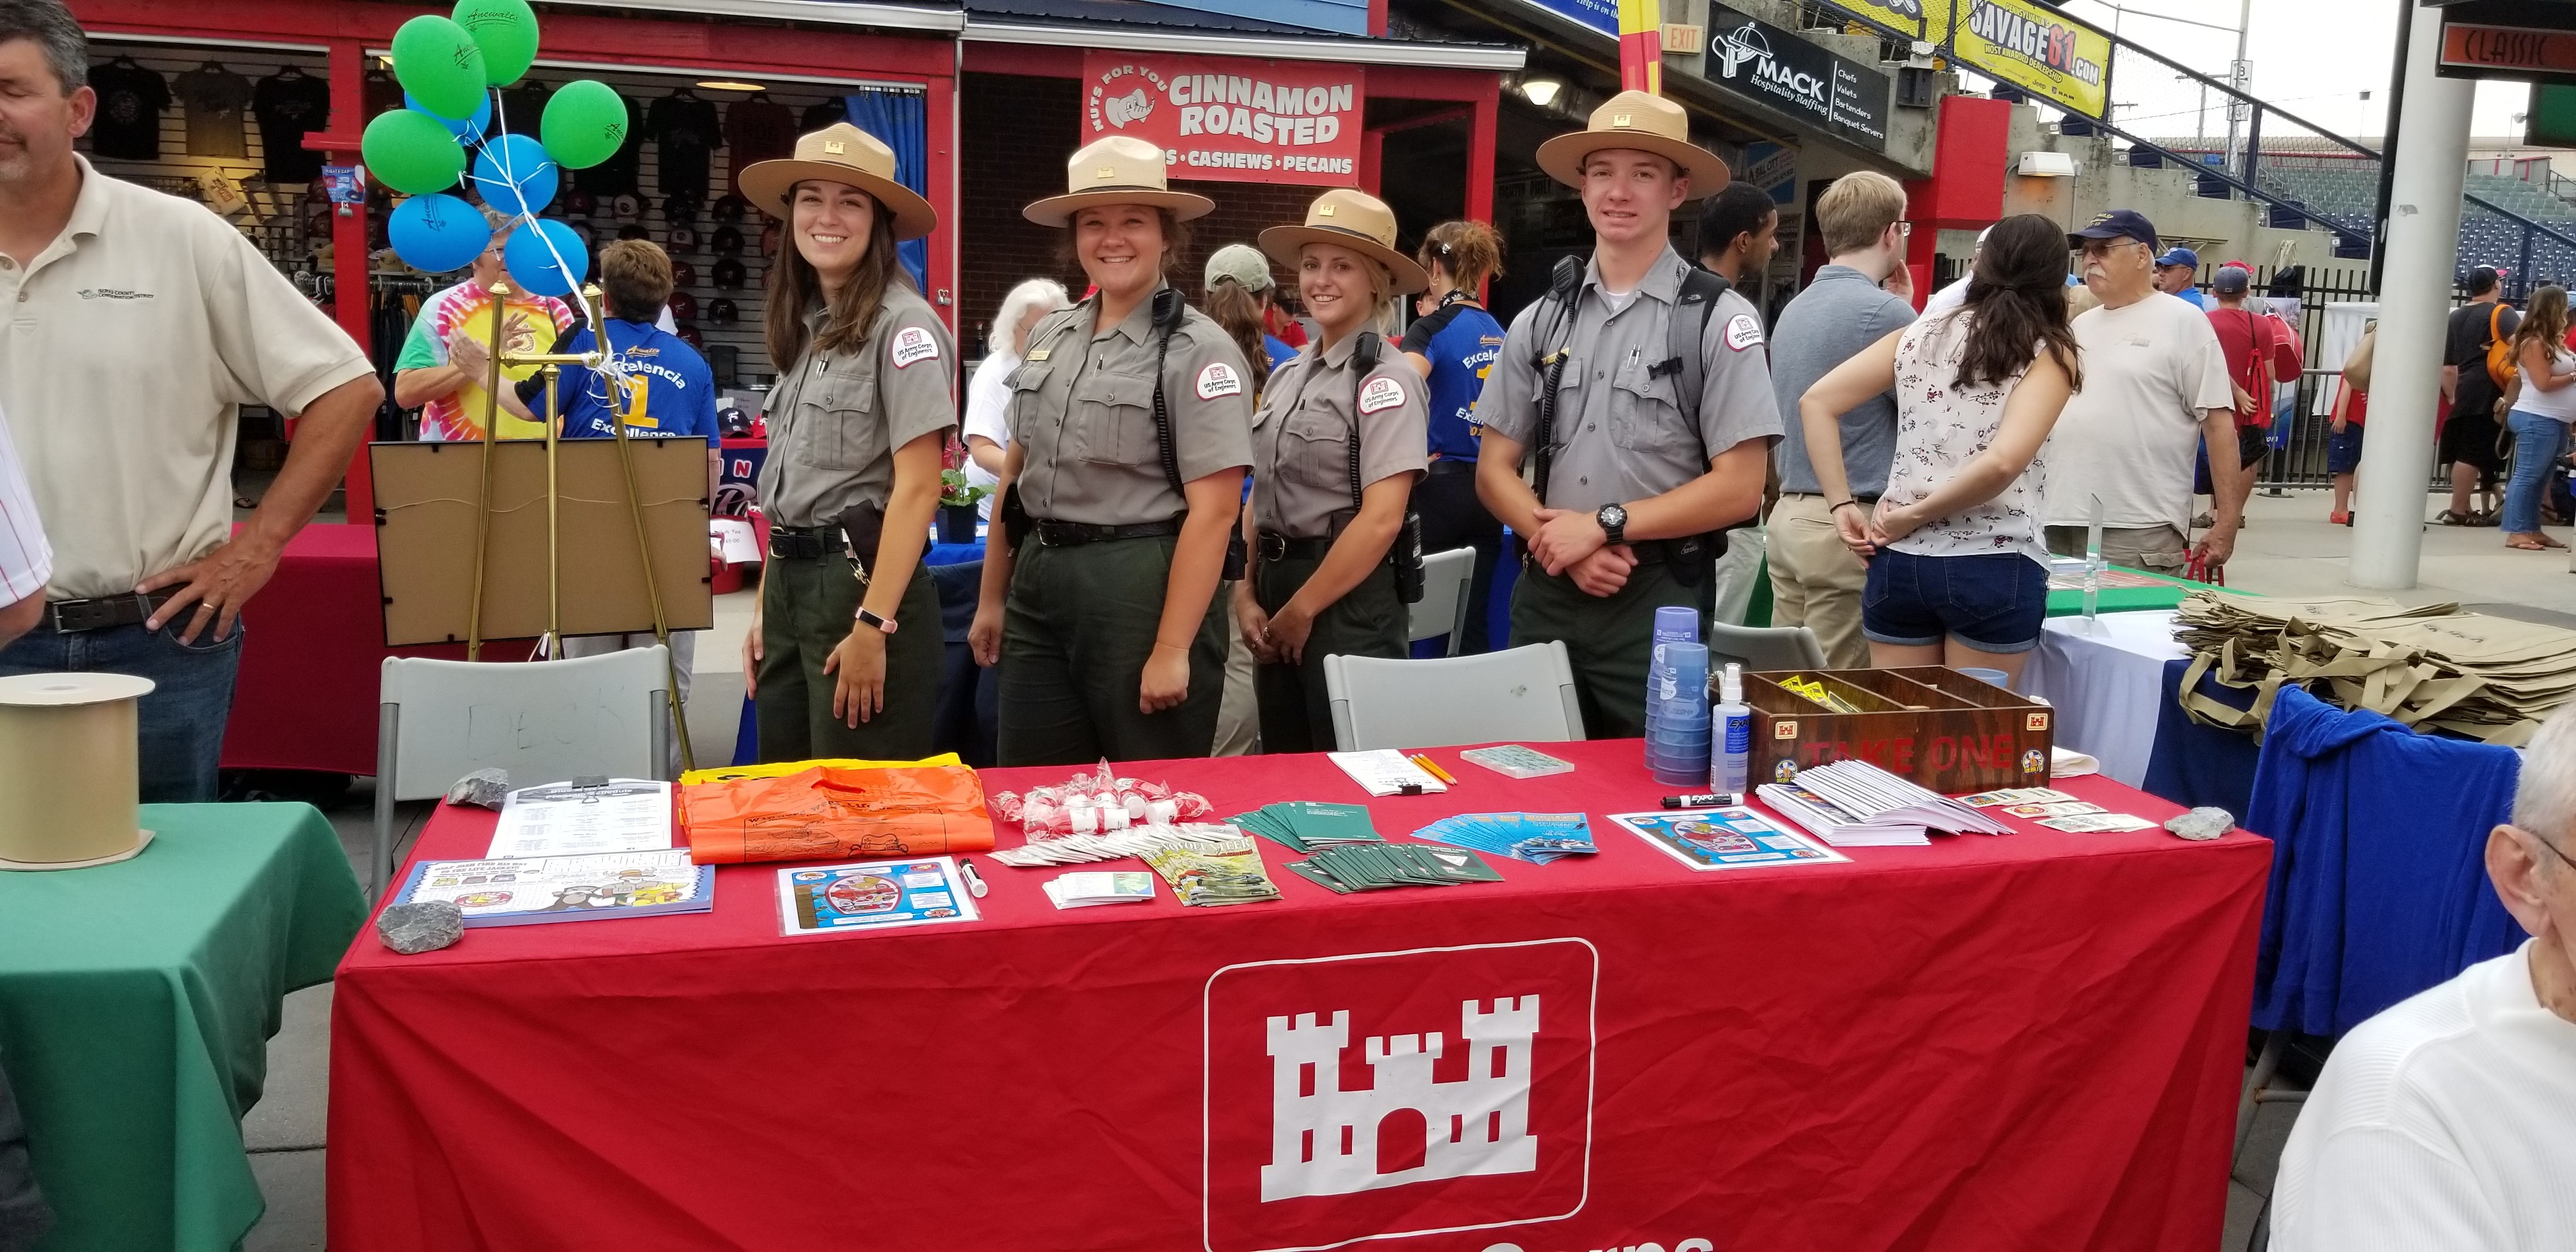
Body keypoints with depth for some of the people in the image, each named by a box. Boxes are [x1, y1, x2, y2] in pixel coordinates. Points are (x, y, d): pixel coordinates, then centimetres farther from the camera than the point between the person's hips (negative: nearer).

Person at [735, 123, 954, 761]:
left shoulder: (902, 322, -12)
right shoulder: (803, 327, 13)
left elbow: (918, 486, -17)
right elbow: (787, 488, 15)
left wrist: (873, 625, -21)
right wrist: (765, 607, 12)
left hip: (862, 579, -8)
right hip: (791, 581, 8)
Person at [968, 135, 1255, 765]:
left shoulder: (1198, 350, -10)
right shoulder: (1050, 336, 10)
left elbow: (1213, 511, -16)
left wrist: (1172, 651, -19)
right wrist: (993, 597, 17)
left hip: (1141, 589, -6)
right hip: (1039, 585, 6)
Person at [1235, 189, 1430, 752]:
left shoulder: (1387, 380, -12)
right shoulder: (1286, 376, 11)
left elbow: (1381, 519, -18)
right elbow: (1261, 497, 14)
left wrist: (1303, 609, -13)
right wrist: (1247, 595, 1)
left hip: (1348, 598, -7)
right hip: (1275, 587, 7)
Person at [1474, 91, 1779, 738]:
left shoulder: (1718, 320, -5)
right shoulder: (1539, 322, 8)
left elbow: (1738, 488, -8)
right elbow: (1495, 470, 9)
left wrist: (1603, 524, -12)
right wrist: (1559, 539, -9)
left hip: (1658, 601, -4)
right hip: (1545, 592, 4)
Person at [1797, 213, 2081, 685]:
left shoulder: (1920, 335, 9)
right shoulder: (2050, 353, -4)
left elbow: (1815, 403, 6)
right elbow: (2003, 462, -19)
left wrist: (1842, 506, 3)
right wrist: (1916, 515, -8)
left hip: (1899, 561, 4)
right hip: (1994, 569, -4)